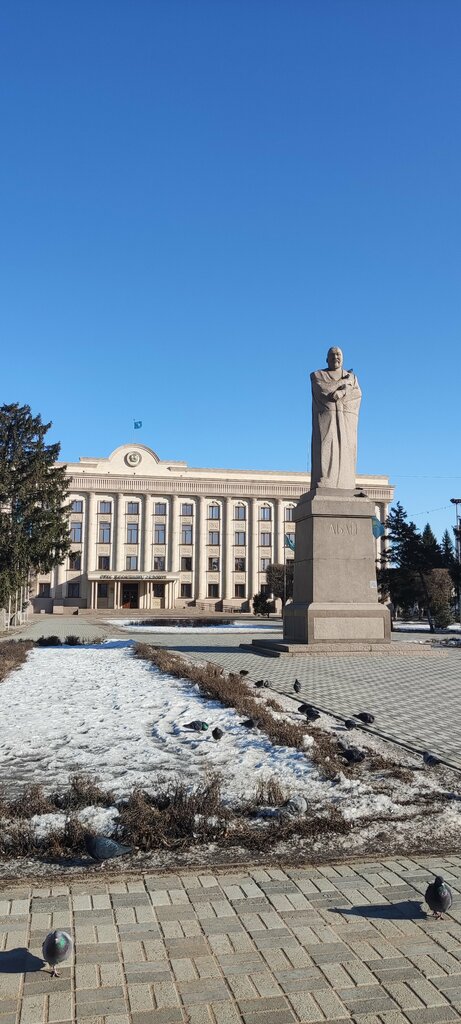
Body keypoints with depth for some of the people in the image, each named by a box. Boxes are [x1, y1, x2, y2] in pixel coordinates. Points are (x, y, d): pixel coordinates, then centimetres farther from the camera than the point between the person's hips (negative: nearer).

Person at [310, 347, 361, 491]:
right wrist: (343, 381, -2)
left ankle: (344, 491, -13)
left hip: (346, 421, 3)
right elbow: (324, 389, -10)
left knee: (345, 455, -8)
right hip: (326, 419, -3)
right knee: (325, 453, -17)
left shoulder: (352, 377, 18)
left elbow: (357, 394, 0)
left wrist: (341, 393, -16)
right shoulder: (317, 375, 9)